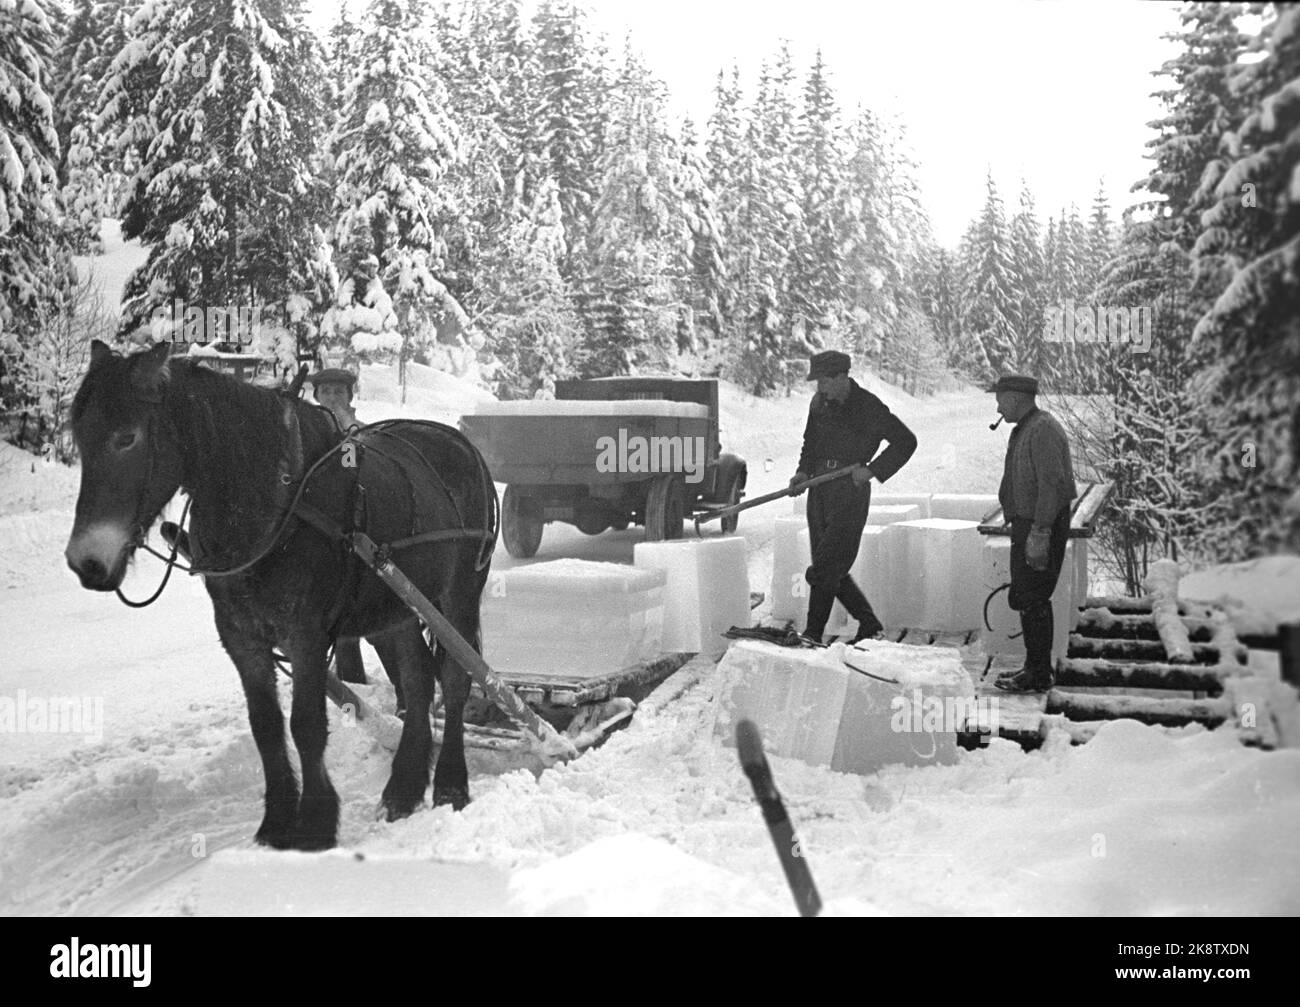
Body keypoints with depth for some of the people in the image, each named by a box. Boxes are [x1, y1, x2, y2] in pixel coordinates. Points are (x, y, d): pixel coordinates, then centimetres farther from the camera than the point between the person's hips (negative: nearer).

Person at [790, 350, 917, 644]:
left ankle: (813, 634, -6)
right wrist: (804, 470, 5)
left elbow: (906, 441, -6)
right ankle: (869, 624, 19)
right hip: (820, 486, 7)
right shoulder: (819, 403, 10)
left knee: (825, 568, -11)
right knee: (832, 568, 8)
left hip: (850, 490, -7)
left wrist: (872, 470, -13)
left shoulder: (868, 407, -10)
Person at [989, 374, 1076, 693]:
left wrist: (1039, 534, -26)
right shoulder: (1024, 430, 16)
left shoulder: (1043, 430, -16)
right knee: (1024, 598, 14)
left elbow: (1052, 485, -23)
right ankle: (1035, 667, 23)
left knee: (1031, 600, -7)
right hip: (1026, 524, 10)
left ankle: (1038, 675, -1)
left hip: (1041, 527, -10)